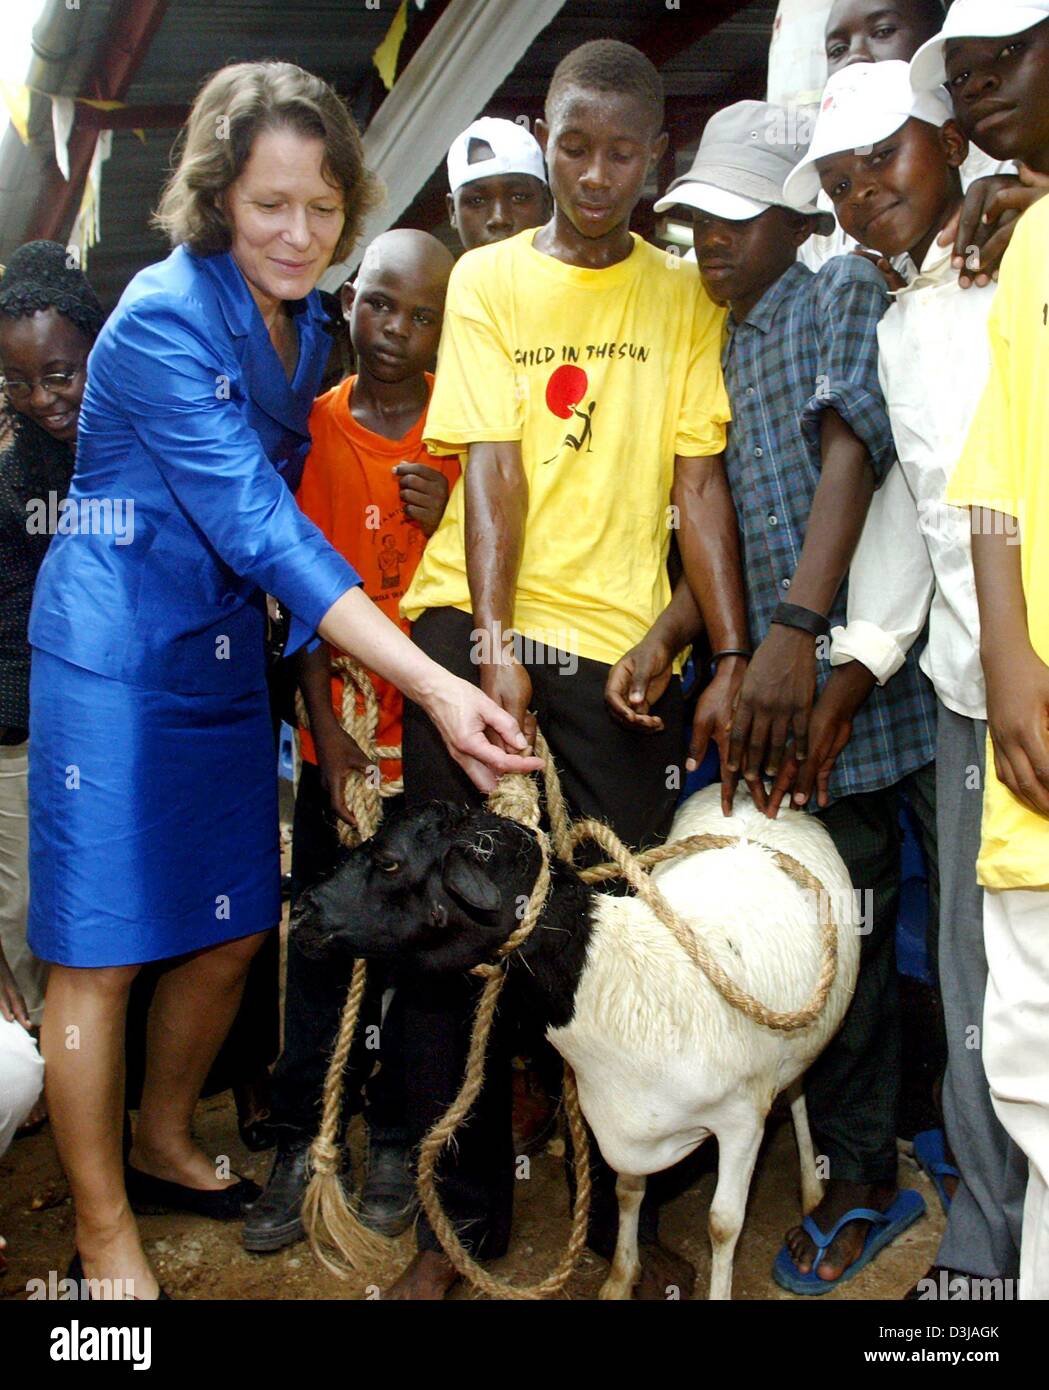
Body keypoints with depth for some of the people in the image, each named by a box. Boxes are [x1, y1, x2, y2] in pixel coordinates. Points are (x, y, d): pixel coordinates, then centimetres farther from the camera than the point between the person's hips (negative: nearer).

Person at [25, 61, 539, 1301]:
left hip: (225, 650, 8)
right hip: (114, 652, -7)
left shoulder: (305, 329, 6)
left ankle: (162, 1146, 37)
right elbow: (258, 527, -26)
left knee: (233, 931, 14)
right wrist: (438, 689, -31)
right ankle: (103, 1235, 18)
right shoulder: (163, 319, -18)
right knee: (100, 952, 2)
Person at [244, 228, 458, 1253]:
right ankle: (300, 1141, 18)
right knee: (323, 942, 4)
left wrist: (451, 523, -14)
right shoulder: (312, 427, 2)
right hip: (342, 735, 0)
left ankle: (395, 1133, 23)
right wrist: (326, 728, -5)